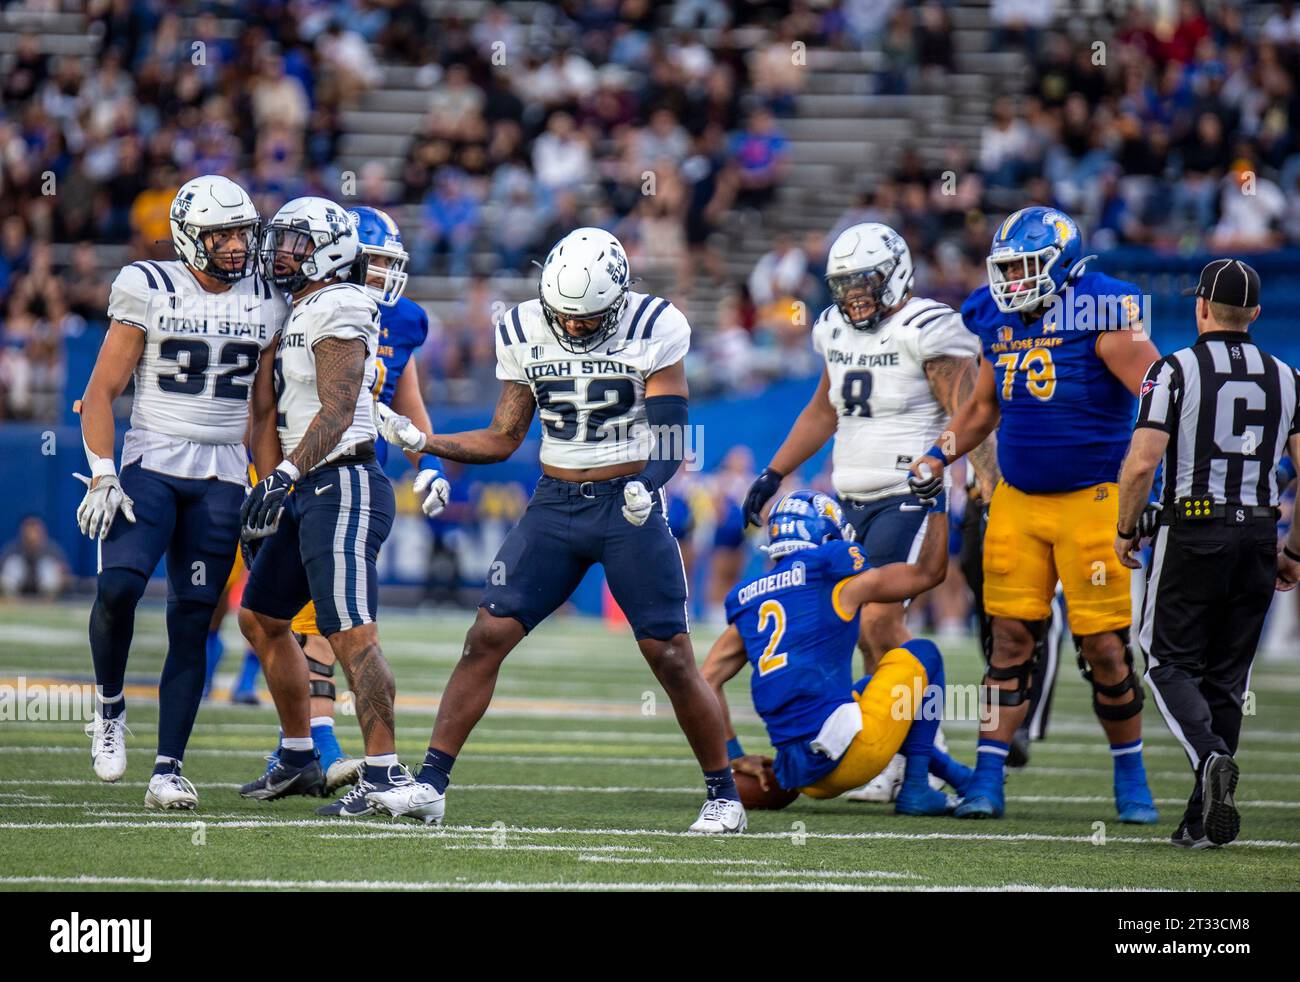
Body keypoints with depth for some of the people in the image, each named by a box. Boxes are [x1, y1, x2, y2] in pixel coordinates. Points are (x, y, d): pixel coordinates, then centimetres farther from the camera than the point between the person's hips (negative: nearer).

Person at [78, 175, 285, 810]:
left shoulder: (264, 303, 8)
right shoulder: (150, 292, -4)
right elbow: (101, 391, -3)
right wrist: (102, 476, -11)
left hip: (221, 479, 3)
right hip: (150, 465, -3)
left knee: (191, 624, -1)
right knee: (118, 586, -24)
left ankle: (167, 770, 1)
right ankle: (110, 707, 1)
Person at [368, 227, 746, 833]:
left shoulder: (652, 329, -9)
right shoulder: (524, 333, 2)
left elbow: (669, 430, -11)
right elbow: (503, 438, 9)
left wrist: (650, 482, -30)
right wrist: (422, 442, -2)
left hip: (629, 507, -3)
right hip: (554, 506, 3)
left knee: (670, 656, -4)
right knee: (487, 636, -6)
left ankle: (723, 794, 11)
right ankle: (430, 785, -3)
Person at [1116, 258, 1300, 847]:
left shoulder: (1176, 371, -5)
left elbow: (1142, 462, -12)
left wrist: (1125, 531, 3)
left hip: (1192, 532, -4)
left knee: (1170, 661, 6)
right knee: (1227, 675, 10)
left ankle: (1210, 755, -22)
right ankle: (1203, 821, 8)